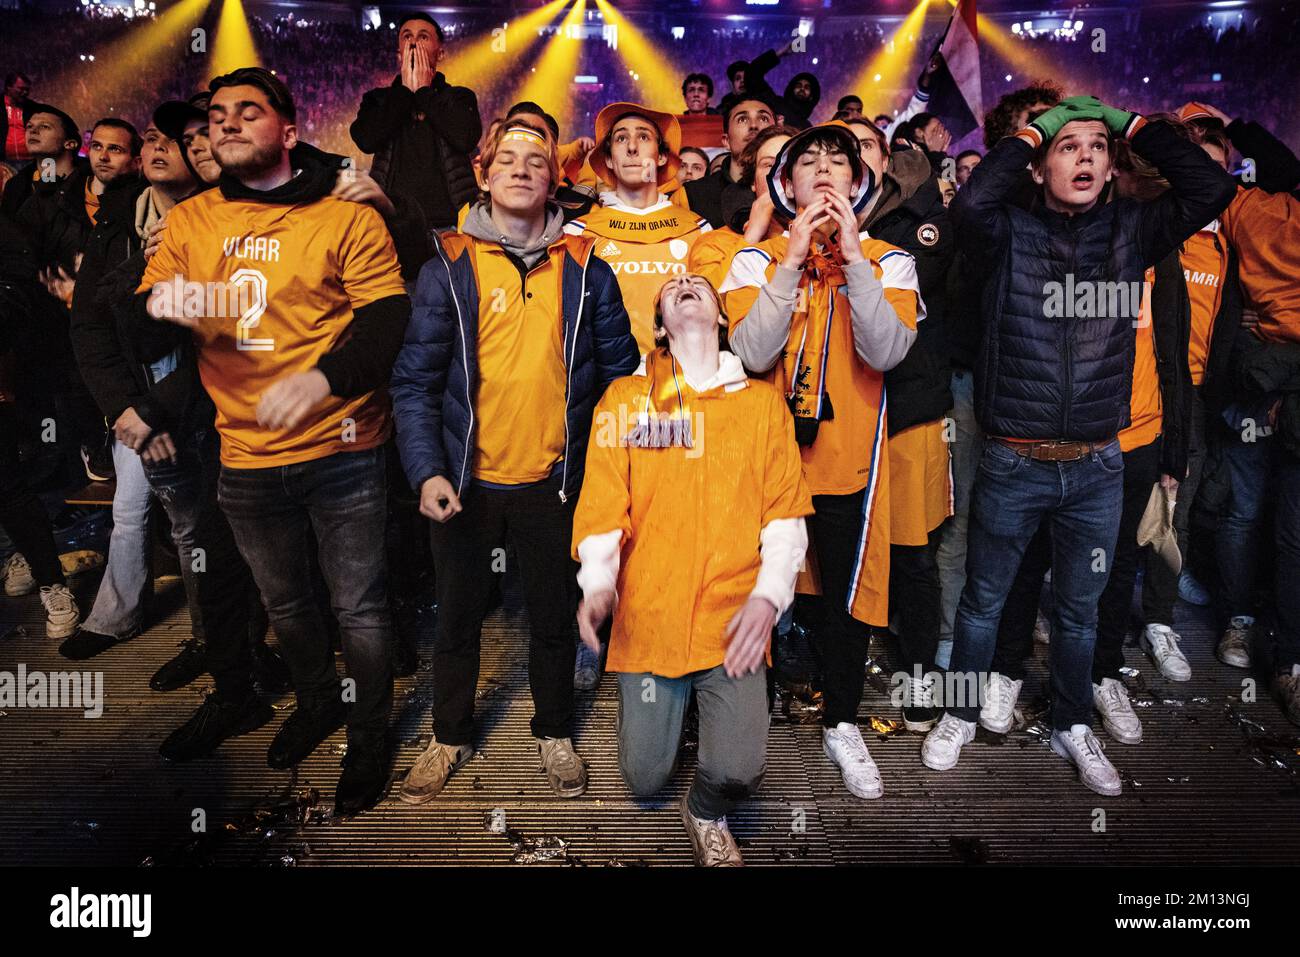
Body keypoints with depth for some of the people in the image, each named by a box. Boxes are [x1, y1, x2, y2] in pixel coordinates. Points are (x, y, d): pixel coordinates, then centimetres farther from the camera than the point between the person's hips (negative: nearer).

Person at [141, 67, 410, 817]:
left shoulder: (348, 219, -5)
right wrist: (158, 305, -20)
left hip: (342, 451, -4)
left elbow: (388, 323, -13)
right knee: (284, 601, 22)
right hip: (246, 457, 5)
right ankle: (318, 703, 47)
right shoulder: (190, 222, 8)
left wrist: (324, 378, -31)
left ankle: (370, 739, 28)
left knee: (360, 607, 6)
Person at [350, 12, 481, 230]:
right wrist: (405, 89, 2)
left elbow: (467, 139, -7)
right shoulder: (379, 99, 17)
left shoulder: (460, 97, 14)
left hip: (446, 223, -1)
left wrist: (424, 90, 2)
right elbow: (366, 140, -3)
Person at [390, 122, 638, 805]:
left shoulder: (587, 270, 2)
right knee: (458, 615, 14)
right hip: (468, 479, 0)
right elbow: (416, 378, -4)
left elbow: (618, 372, 4)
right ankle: (451, 737, 36)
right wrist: (426, 469, -15)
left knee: (554, 615, 14)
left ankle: (554, 733, 37)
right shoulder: (449, 267, -1)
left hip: (555, 479, 1)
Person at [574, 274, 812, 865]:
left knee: (739, 771, -17)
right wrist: (598, 583, -16)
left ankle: (707, 815, 19)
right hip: (649, 618, 1)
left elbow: (787, 511, 5)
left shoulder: (763, 401, 8)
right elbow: (601, 506, 1)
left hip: (733, 619, 0)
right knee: (645, 777, 4)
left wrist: (769, 595, -9)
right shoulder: (625, 398, 7)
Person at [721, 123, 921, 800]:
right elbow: (753, 353, -16)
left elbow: (885, 352, -17)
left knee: (848, 595, 10)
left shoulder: (888, 261, 1)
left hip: (850, 459, 1)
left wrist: (852, 255, -20)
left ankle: (842, 726, 31)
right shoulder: (757, 260, 0)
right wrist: (793, 260, -18)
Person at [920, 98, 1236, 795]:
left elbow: (1210, 189, -11)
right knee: (983, 601, 13)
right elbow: (971, 203, -26)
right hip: (1012, 464, -2)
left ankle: (1073, 729, 38)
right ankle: (959, 716, 34)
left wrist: (1132, 124, -4)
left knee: (1080, 608, 18)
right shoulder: (1010, 234, -5)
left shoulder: (1130, 231, 3)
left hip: (1098, 468, 3)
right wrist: (1031, 132, -12)